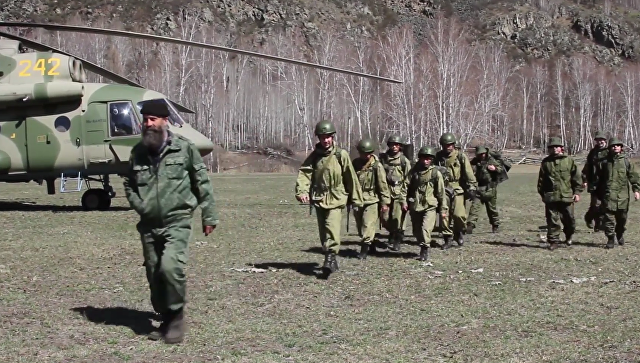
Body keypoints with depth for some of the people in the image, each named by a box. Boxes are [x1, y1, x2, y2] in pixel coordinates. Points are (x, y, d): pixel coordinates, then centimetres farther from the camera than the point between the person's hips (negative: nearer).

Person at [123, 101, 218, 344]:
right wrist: (138, 205, 3)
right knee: (154, 274, 10)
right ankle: (166, 320, 27)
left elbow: (202, 182, 1)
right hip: (149, 225, 5)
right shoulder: (138, 152, 6)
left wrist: (209, 216, 1)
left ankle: (176, 317, -5)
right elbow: (128, 184, 20)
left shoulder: (184, 148, -5)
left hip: (177, 222, -5)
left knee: (170, 266, -23)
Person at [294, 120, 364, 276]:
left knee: (332, 228, -22)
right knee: (323, 232, 11)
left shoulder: (341, 155, -5)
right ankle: (331, 260, 24)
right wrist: (302, 191, -25)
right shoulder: (314, 156, 5)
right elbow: (304, 173, -7)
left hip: (336, 199, -4)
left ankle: (331, 257, -23)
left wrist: (356, 199, 2)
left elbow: (351, 178, -1)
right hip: (319, 199, 4)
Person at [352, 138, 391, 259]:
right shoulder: (355, 163, 4)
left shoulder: (376, 165, -9)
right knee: (360, 225, 11)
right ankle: (371, 247, 26)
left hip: (371, 200, -5)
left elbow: (383, 185, -7)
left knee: (368, 224, -11)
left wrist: (385, 202, -8)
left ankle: (364, 249, -8)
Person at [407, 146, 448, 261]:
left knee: (426, 228, -18)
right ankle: (422, 246, 26)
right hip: (415, 206, 4)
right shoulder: (414, 172, 6)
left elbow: (441, 192, 2)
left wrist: (443, 209, 3)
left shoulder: (435, 173, -1)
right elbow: (408, 188, 14)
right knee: (417, 230, 8)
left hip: (430, 206, -3)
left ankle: (425, 250, -9)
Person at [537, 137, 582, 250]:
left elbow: (576, 177, 5)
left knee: (569, 219, 8)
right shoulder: (545, 162, 7)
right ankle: (553, 241, 6)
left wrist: (577, 192, 1)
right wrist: (542, 193, 10)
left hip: (567, 195, 0)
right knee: (552, 220, -1)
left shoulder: (569, 160, 4)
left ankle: (569, 236, 34)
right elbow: (541, 179, 13)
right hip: (551, 197, 0)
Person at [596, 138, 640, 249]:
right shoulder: (605, 162, 7)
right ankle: (611, 238, -1)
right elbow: (600, 179, 13)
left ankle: (620, 235, 31)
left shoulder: (626, 161, 6)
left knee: (622, 218, 9)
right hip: (608, 195, -1)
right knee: (608, 217, -7)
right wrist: (599, 193, 14)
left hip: (622, 195, 1)